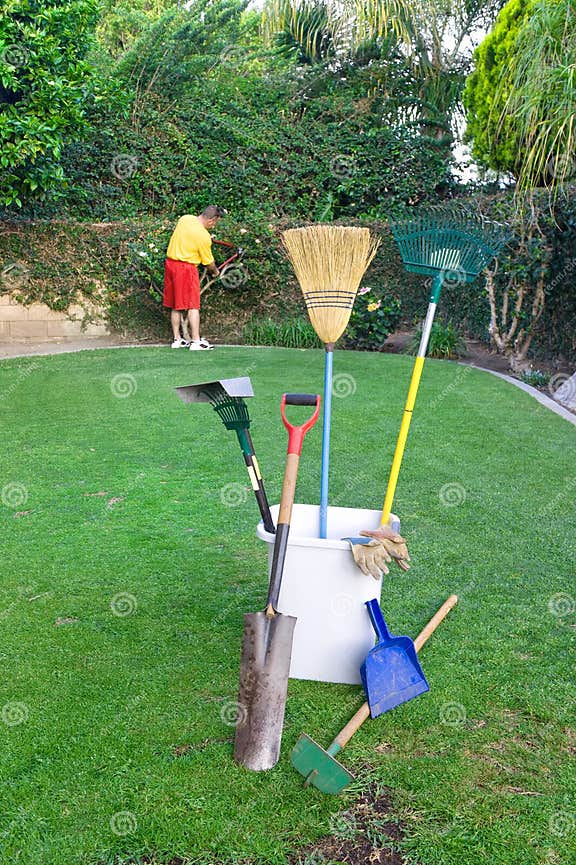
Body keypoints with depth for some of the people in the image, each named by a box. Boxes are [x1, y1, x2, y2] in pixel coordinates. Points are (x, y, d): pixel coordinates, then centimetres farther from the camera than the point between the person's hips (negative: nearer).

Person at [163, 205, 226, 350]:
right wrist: (215, 272, 14)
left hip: (170, 263, 8)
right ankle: (196, 342, -4)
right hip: (186, 268, -7)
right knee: (192, 305, -3)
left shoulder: (184, 218, 1)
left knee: (175, 305, 12)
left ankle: (177, 339, 18)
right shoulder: (204, 236, -17)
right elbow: (208, 262, -6)